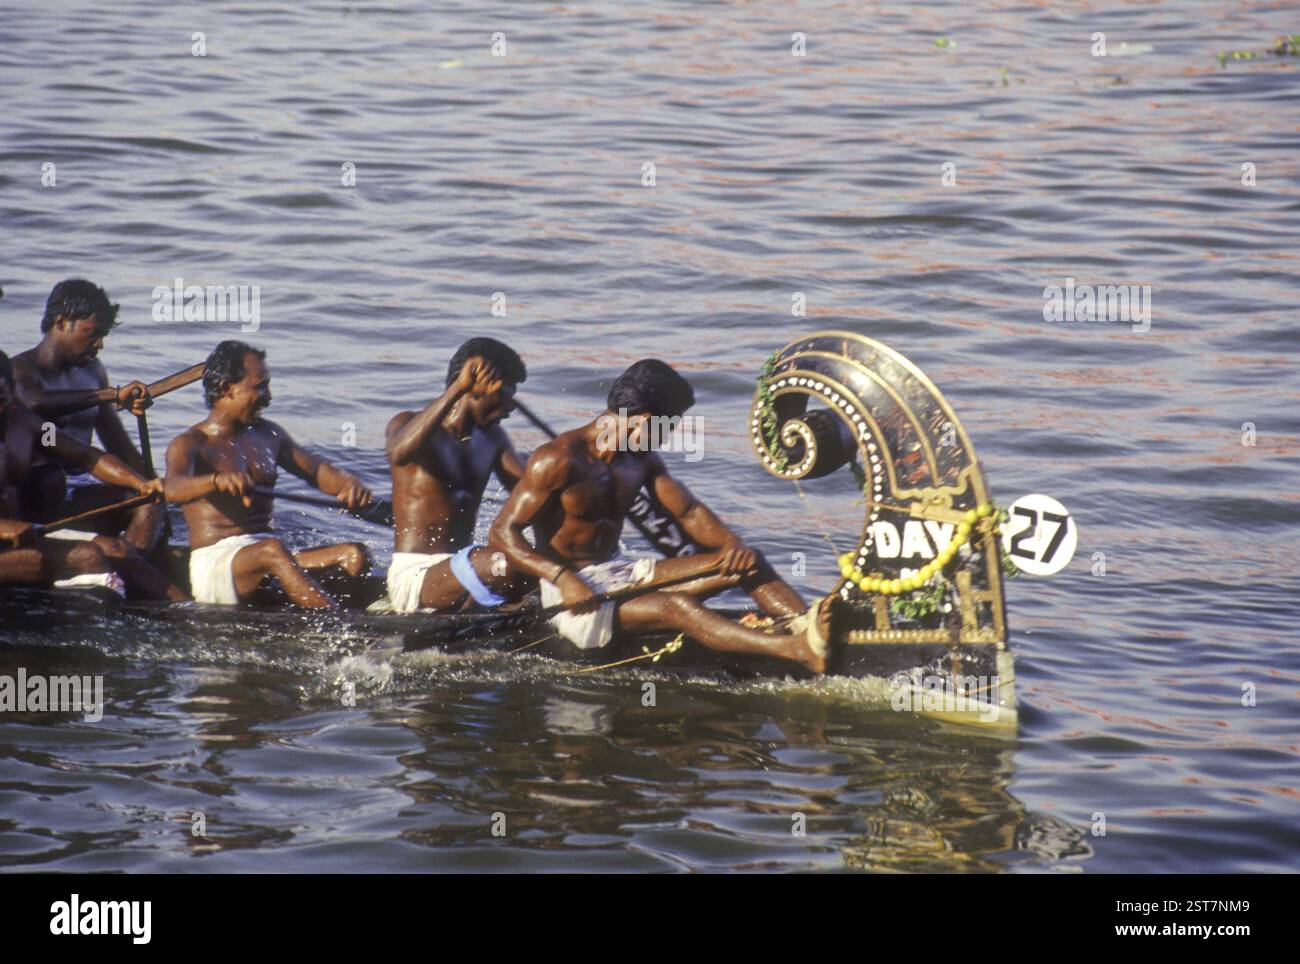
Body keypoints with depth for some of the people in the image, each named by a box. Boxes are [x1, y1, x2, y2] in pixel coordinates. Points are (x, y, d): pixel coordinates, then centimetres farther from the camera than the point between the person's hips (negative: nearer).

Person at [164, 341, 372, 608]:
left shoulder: (267, 435, 20)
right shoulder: (189, 444, -2)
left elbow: (317, 470, 18)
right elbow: (174, 489, -23)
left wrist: (349, 483, -8)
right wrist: (217, 481, -46)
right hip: (213, 563, -7)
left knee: (354, 555, -18)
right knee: (272, 551, -38)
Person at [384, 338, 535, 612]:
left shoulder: (492, 439, 18)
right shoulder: (408, 423, -4)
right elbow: (399, 453, -29)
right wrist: (458, 389, -33)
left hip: (461, 568, 8)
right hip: (414, 573, -8)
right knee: (507, 566, -34)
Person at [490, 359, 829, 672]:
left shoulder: (643, 461, 10)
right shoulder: (558, 460, -14)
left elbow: (688, 511, 10)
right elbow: (503, 532, -16)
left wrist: (731, 543, -13)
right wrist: (562, 578, -30)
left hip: (623, 574, 9)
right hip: (571, 592, -9)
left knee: (745, 562, -6)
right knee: (676, 606, -34)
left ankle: (807, 626, -31)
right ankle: (799, 651, -50)